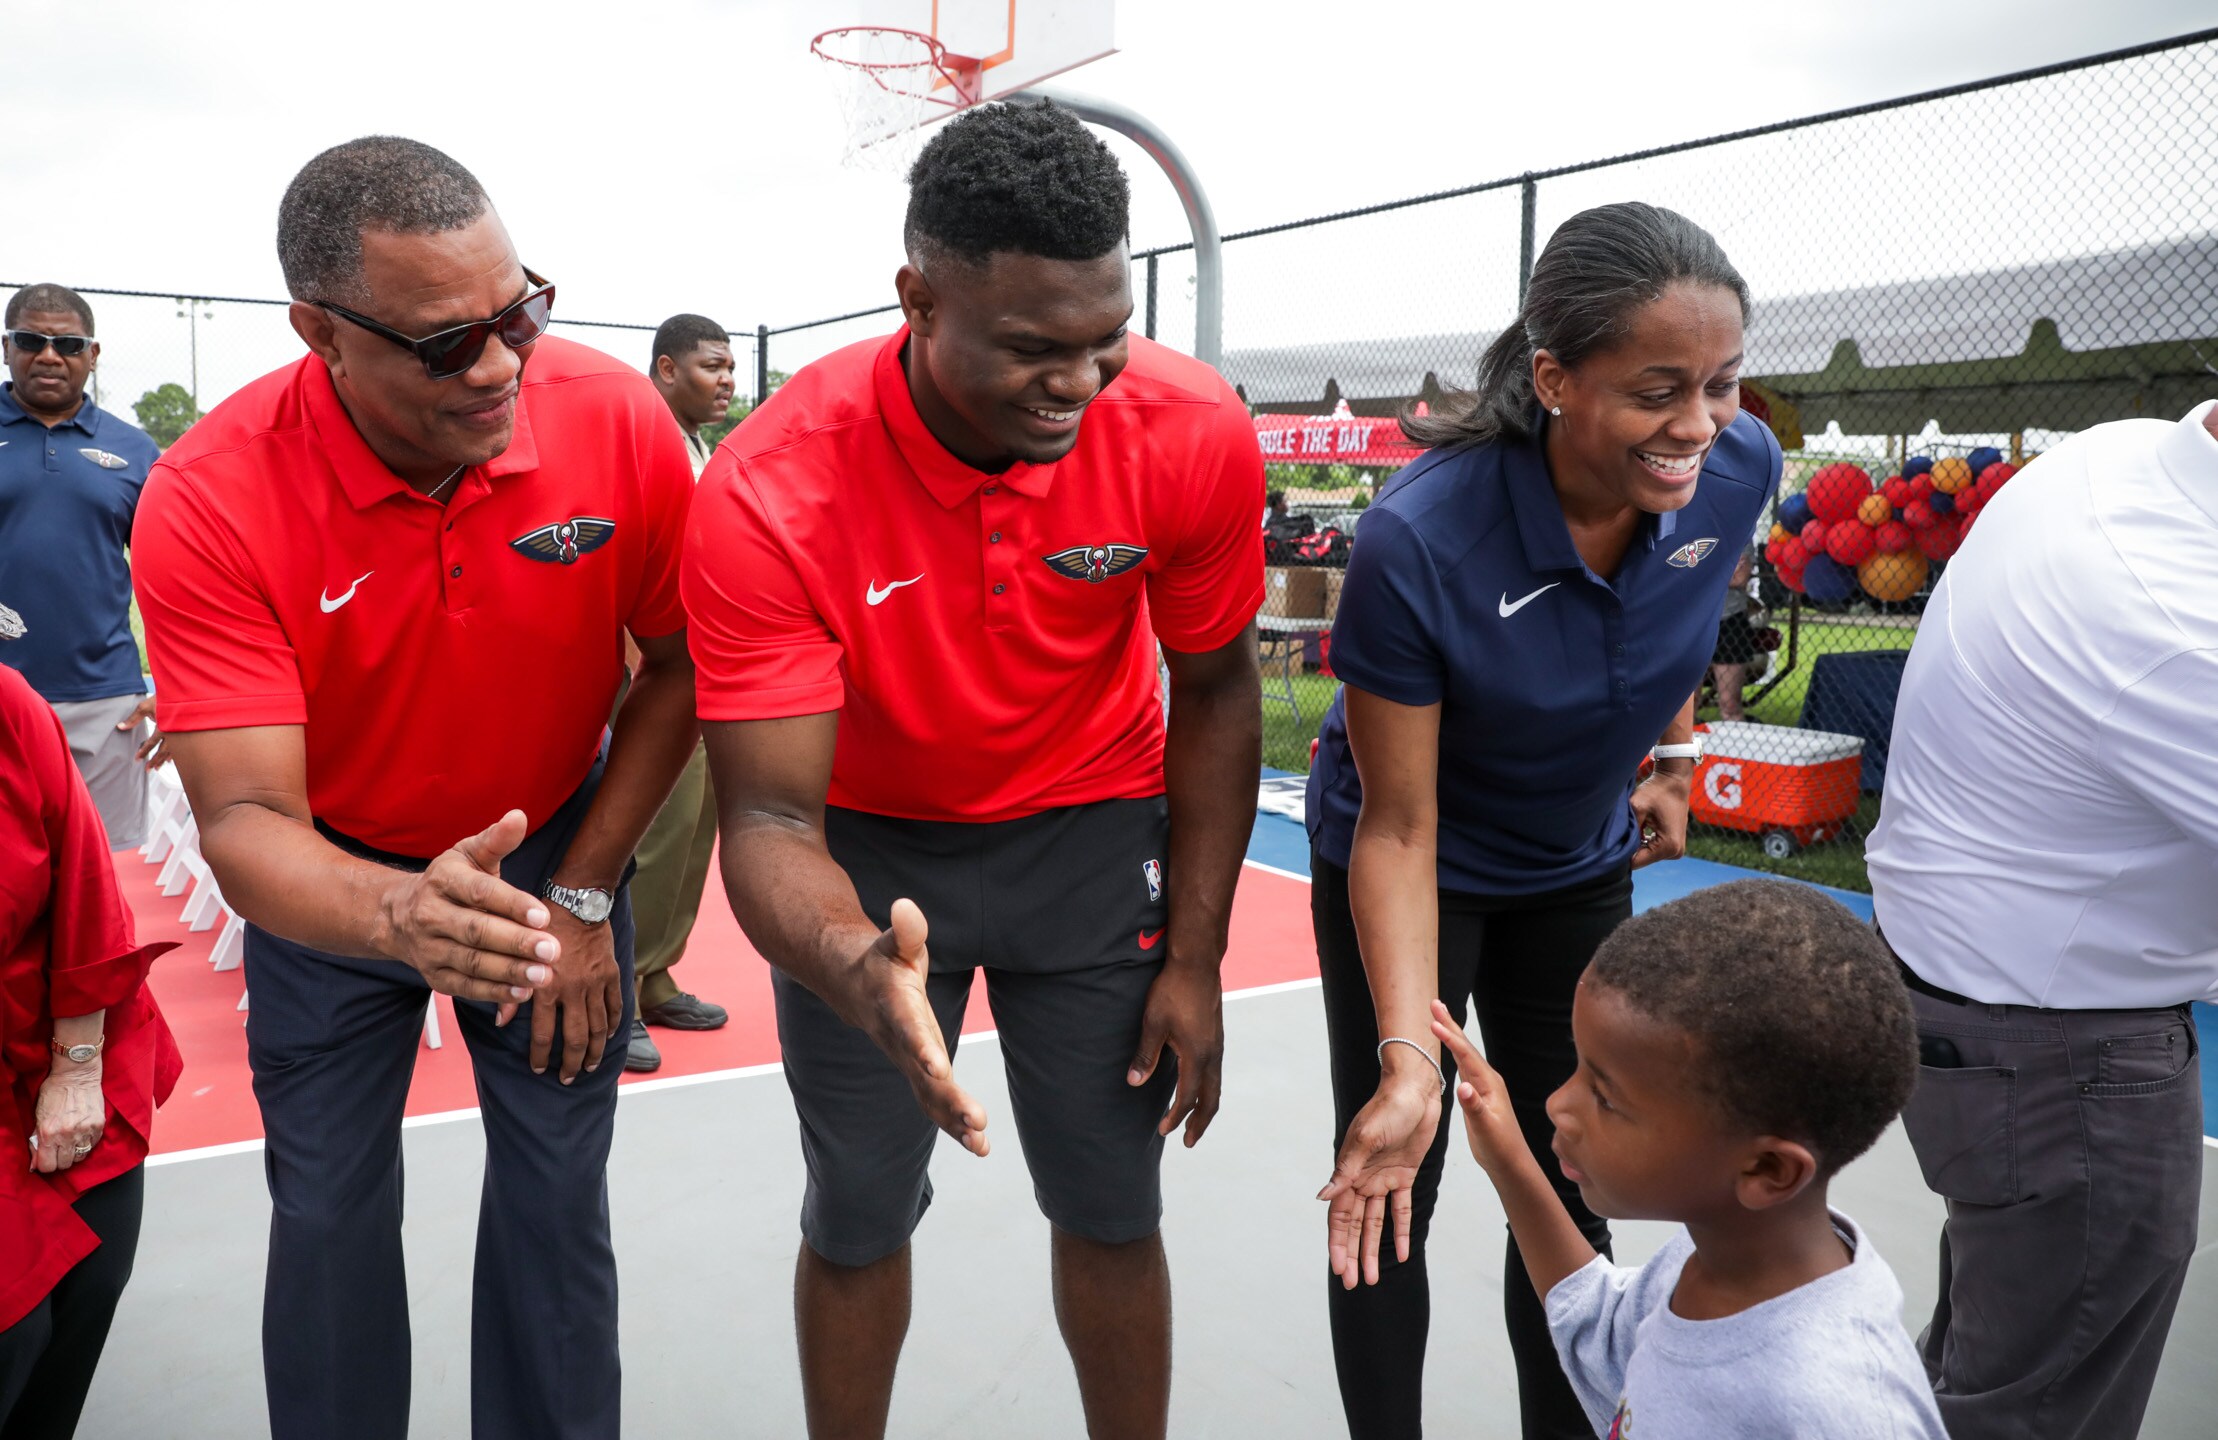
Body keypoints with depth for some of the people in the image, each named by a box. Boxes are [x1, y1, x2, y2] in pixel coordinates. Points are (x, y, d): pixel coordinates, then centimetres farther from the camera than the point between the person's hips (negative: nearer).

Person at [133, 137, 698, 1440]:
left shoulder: (618, 420, -23)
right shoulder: (212, 501, -26)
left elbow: (681, 662, -9)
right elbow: (247, 819, -29)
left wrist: (581, 896, -10)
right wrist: (400, 917, -50)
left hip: (554, 852, 1)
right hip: (333, 882, 0)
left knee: (557, 1205, 6)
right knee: (328, 1213, 7)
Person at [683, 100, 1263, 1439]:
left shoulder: (1194, 434, -22)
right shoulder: (770, 490, -29)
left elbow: (1213, 689, -6)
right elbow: (770, 812, -27)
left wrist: (1195, 958, -6)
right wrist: (860, 971, -49)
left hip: (1094, 828, 2)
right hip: (870, 845, -1)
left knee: (1113, 1211, 9)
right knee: (858, 1218, 10)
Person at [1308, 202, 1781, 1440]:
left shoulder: (1740, 470, -20)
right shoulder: (1415, 543, -35)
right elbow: (1398, 829, -28)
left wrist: (1670, 755, 7)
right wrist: (1409, 1055, -35)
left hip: (1580, 868, 4)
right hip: (1415, 870, -4)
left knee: (1572, 1194, 15)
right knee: (1390, 1207, 4)